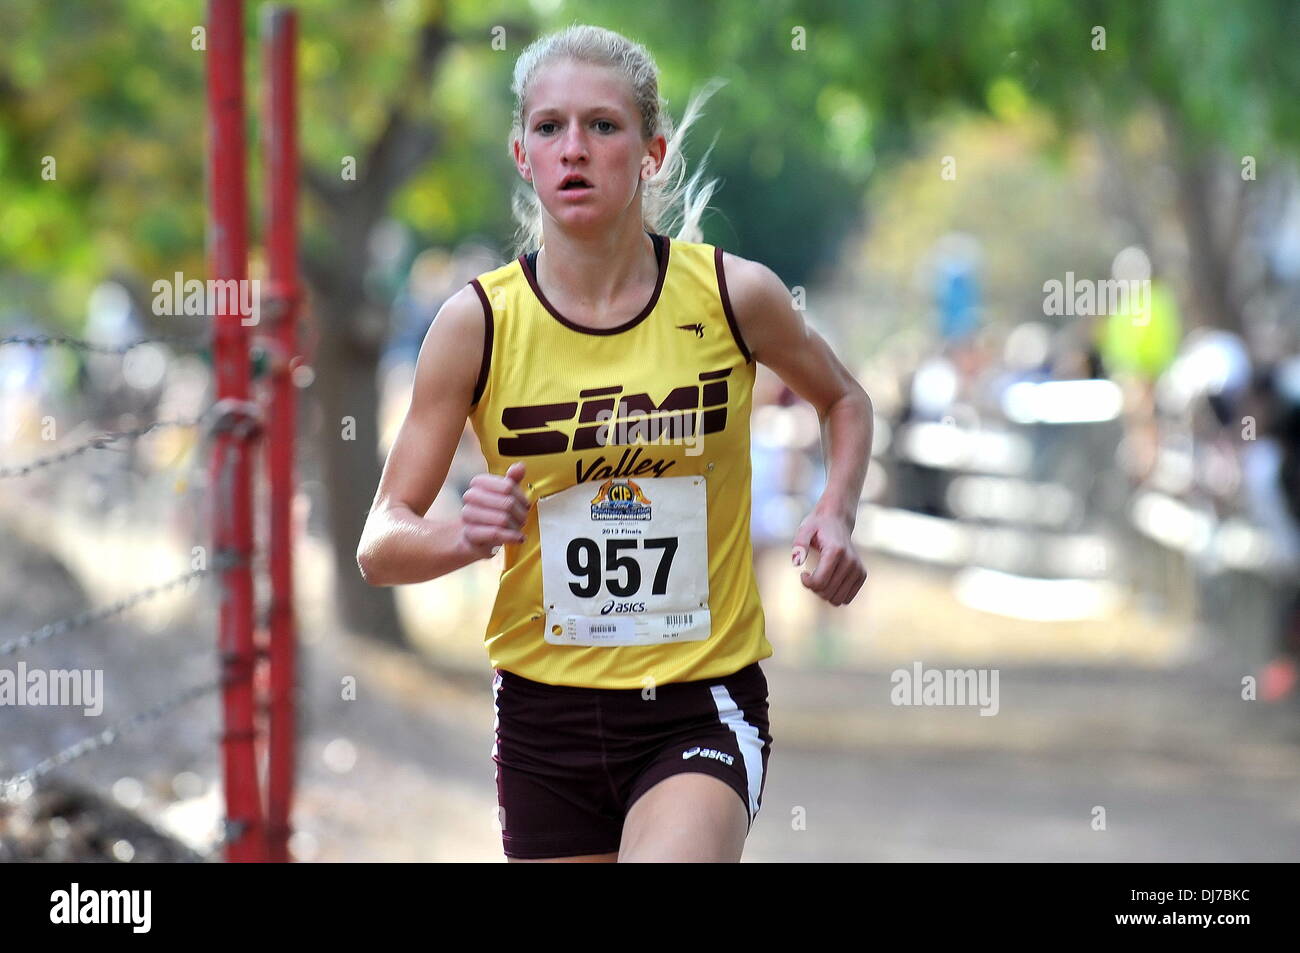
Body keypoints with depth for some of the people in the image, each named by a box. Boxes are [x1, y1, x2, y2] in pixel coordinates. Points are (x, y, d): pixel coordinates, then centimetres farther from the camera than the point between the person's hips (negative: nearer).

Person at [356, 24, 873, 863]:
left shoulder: (732, 295, -5)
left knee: (668, 853, -29)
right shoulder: (478, 322, -5)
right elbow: (380, 547, -4)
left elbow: (844, 401, 17)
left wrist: (837, 516, -2)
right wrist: (468, 536, -25)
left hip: (703, 707, -2)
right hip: (547, 713, 2)